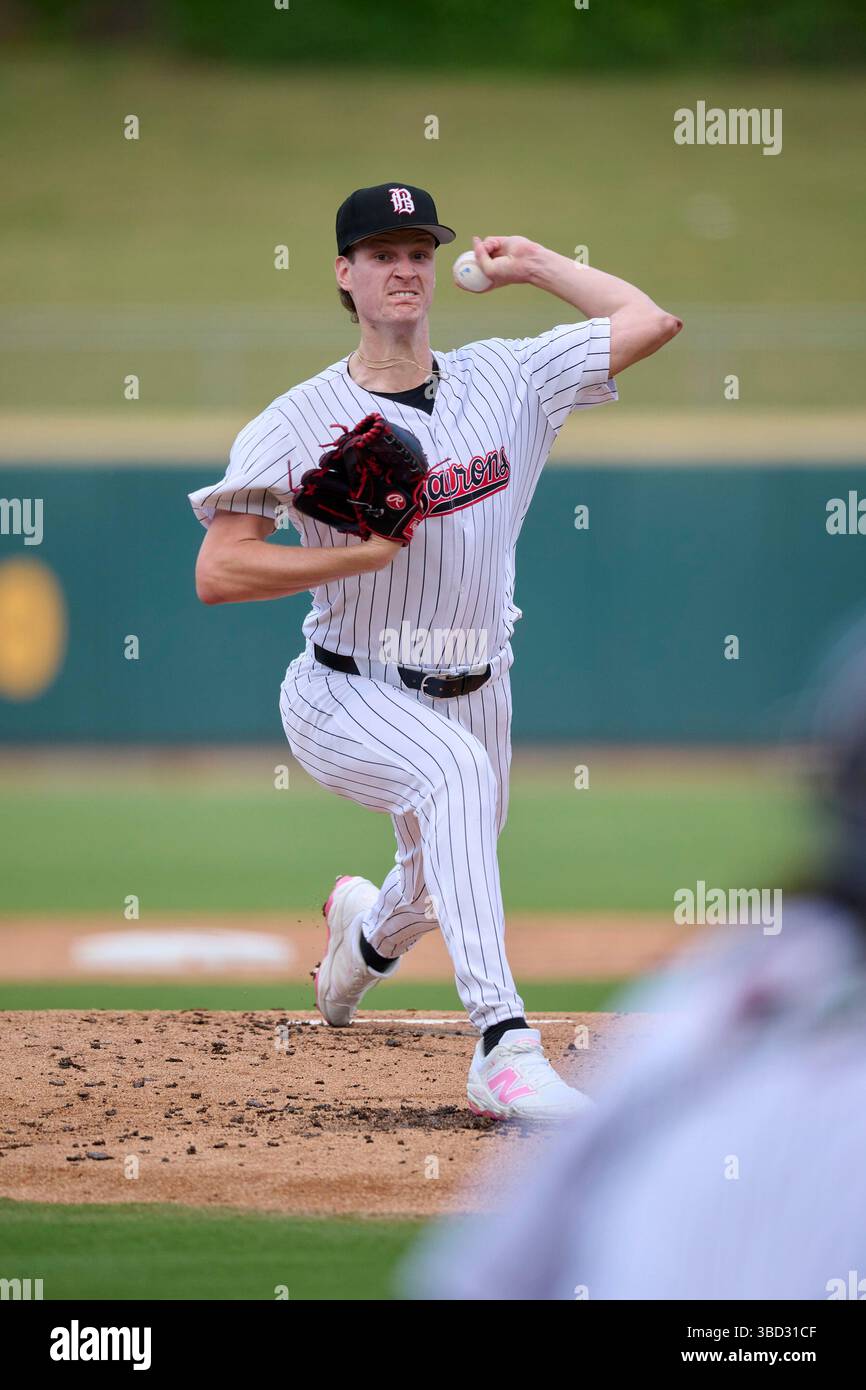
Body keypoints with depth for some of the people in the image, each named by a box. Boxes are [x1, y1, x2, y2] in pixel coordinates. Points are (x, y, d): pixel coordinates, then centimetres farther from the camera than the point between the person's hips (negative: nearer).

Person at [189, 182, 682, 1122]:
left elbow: (650, 322, -2)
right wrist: (363, 553, -24)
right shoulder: (298, 425, -12)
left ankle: (365, 930, 62)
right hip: (344, 699, -5)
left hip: (472, 694, 5)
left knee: (439, 890, 19)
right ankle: (505, 1047, -43)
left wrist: (531, 264, 5)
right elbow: (217, 573, -17)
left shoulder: (508, 381, -1)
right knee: (455, 769, -36)